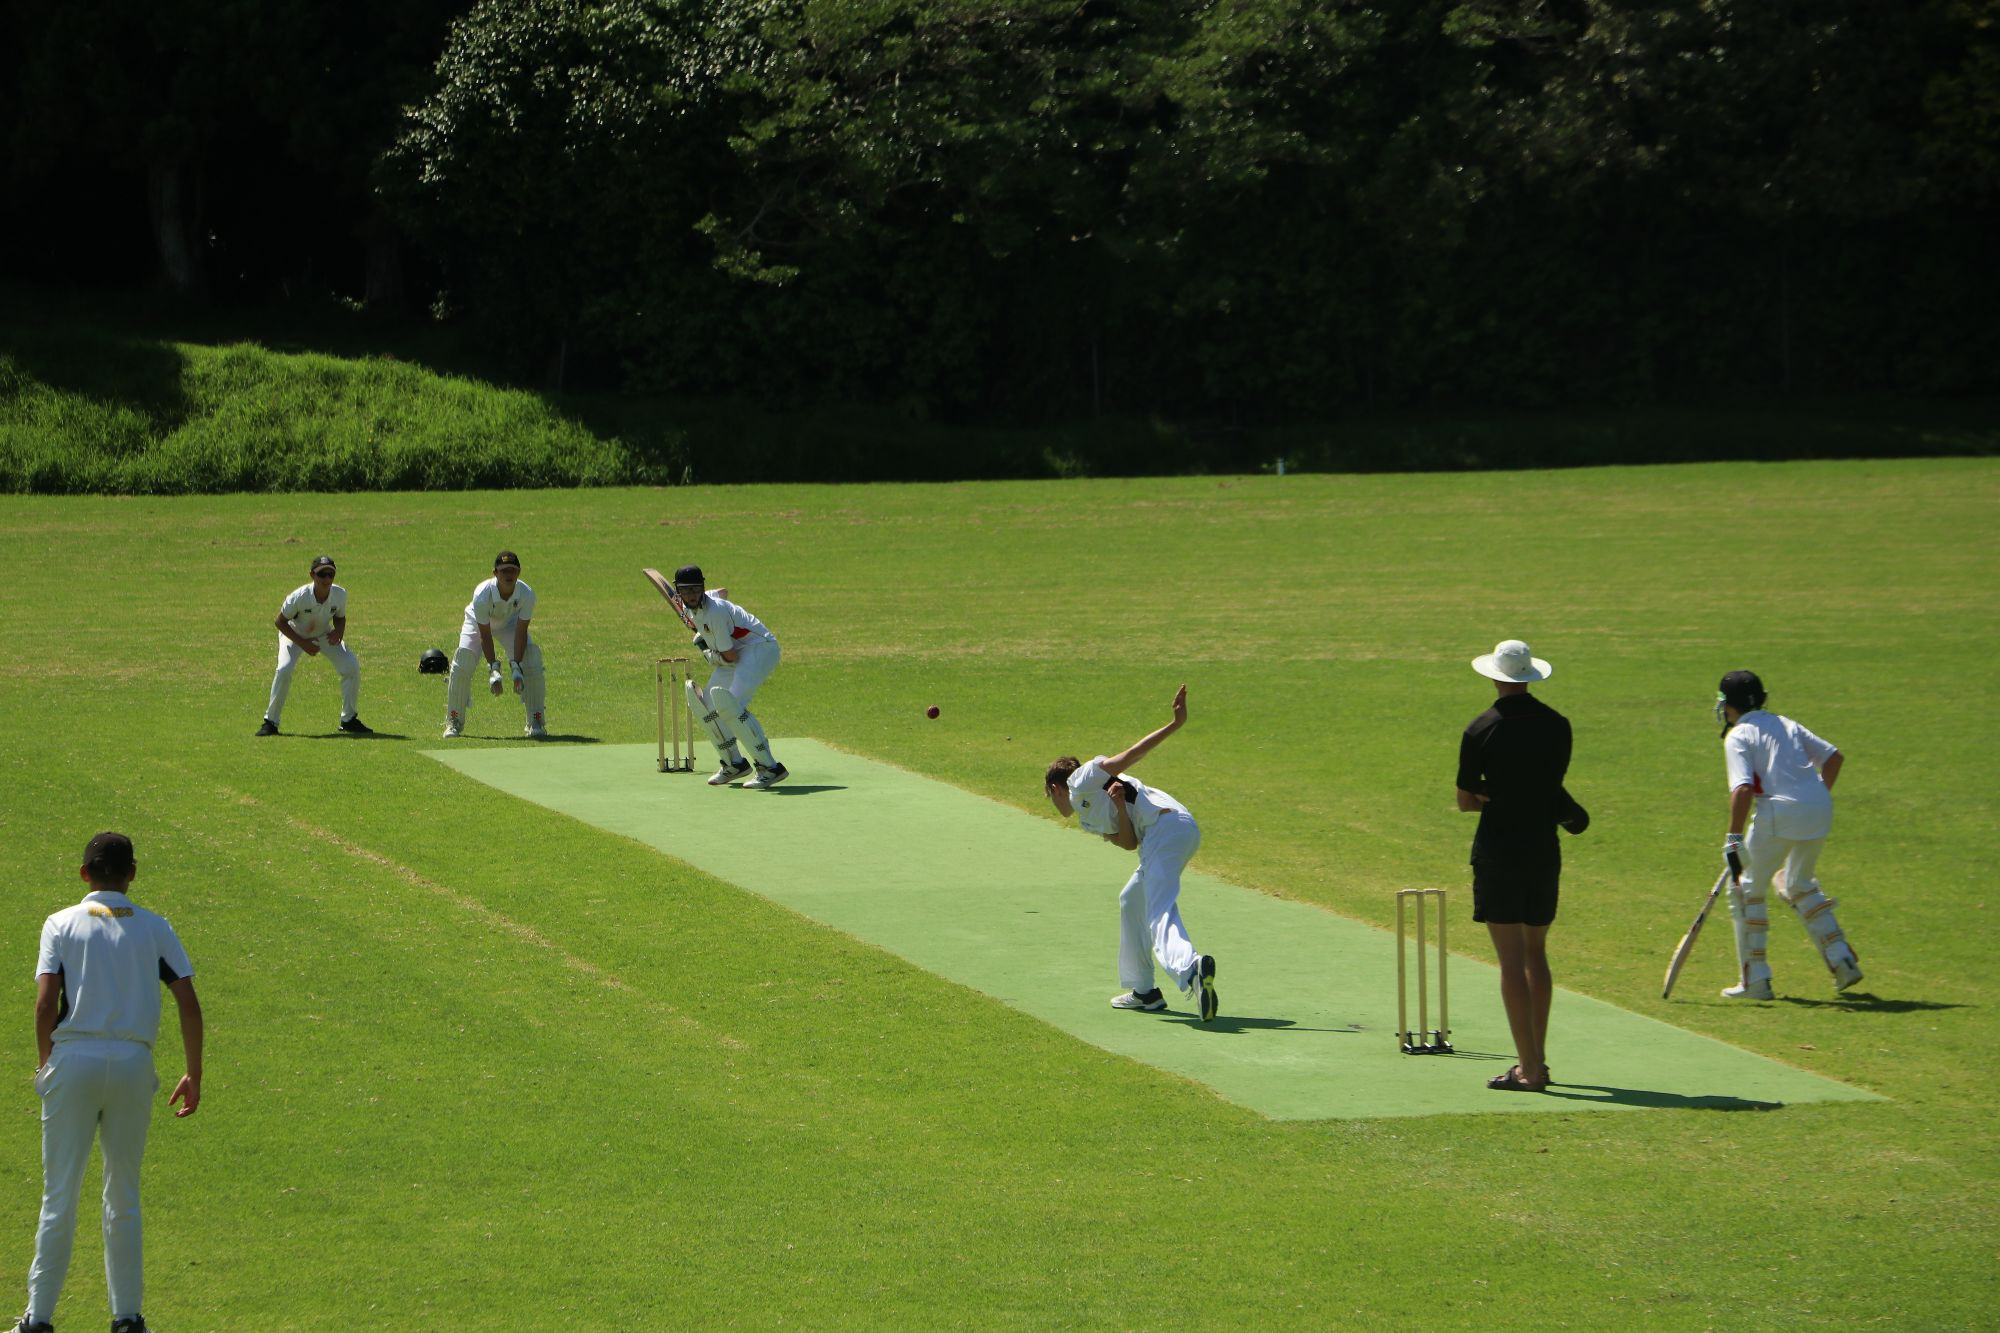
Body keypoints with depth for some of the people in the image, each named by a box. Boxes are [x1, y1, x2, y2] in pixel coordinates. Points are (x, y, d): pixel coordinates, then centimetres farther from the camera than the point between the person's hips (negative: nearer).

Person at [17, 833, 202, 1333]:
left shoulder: (62, 924, 3)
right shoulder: (155, 929, 8)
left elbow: (45, 1002, -7)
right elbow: (189, 1004, 2)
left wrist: (46, 1065, 6)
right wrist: (194, 1075, 9)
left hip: (74, 1058, -1)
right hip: (134, 1063, 2)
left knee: (60, 1194, 2)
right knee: (124, 1196, 12)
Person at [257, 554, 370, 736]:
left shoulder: (340, 594, -22)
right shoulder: (299, 597, -33)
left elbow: (340, 617, -2)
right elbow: (280, 621, -20)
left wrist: (339, 631, -25)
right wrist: (303, 643, -26)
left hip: (324, 635, 4)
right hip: (294, 634, -4)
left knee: (352, 666, -11)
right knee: (284, 669, -27)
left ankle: (348, 720, 6)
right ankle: (270, 722, -13)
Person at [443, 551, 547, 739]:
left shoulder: (526, 594, -33)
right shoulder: (482, 595, -38)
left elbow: (521, 632, -28)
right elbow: (485, 636, -32)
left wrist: (516, 667, -35)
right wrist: (493, 669, -37)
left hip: (510, 623, 2)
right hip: (478, 623, -2)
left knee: (532, 661, -16)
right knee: (463, 664, -20)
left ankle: (535, 722, -4)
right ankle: (454, 722, -1)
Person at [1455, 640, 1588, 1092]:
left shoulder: (1482, 729, -9)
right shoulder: (1557, 725, 3)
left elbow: (1465, 801, -4)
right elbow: (1554, 785, 10)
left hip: (1499, 851, -5)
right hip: (1544, 850, 5)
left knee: (1512, 960, -5)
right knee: (1536, 954, 18)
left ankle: (1529, 1069, -9)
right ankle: (1536, 1060, 23)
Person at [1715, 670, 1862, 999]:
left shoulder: (1738, 736, 1)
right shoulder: (1786, 725, 22)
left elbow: (1743, 789, -13)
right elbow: (1833, 756, 18)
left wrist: (1734, 839, -14)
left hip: (1781, 812, -7)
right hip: (1820, 810, 7)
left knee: (1747, 889, 9)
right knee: (1798, 884, 29)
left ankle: (1755, 979, 4)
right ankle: (1842, 961, 21)